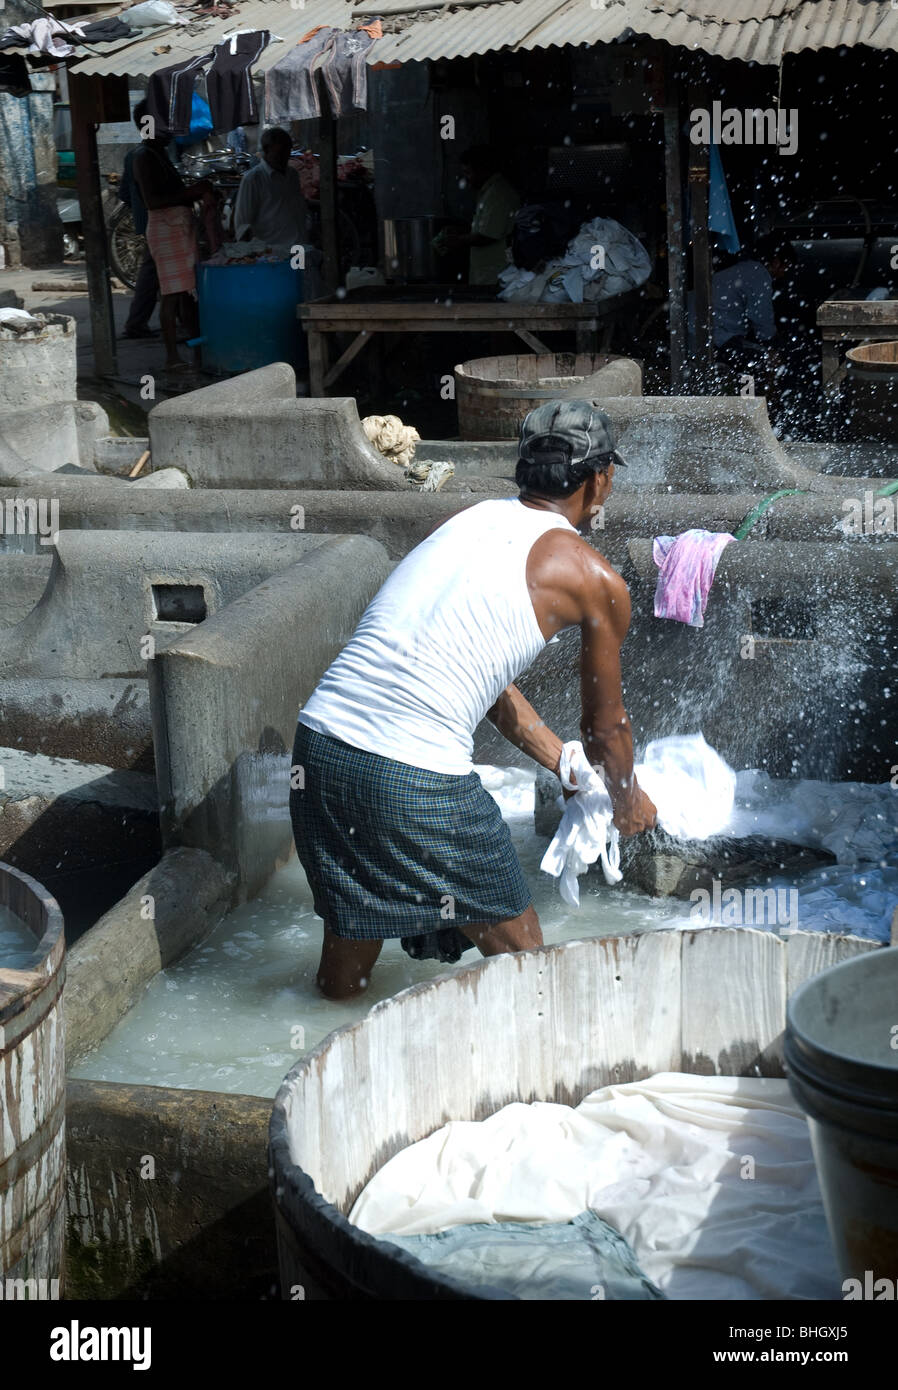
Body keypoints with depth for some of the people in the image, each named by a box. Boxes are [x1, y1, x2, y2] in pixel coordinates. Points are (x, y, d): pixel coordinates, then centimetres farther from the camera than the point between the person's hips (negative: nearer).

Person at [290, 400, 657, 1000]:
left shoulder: (472, 518, 20)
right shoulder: (594, 578, 3)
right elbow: (606, 725, 16)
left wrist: (564, 763, 37)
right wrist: (629, 802, 36)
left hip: (319, 740, 7)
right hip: (418, 779, -7)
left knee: (346, 960, 24)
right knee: (520, 954, 15)